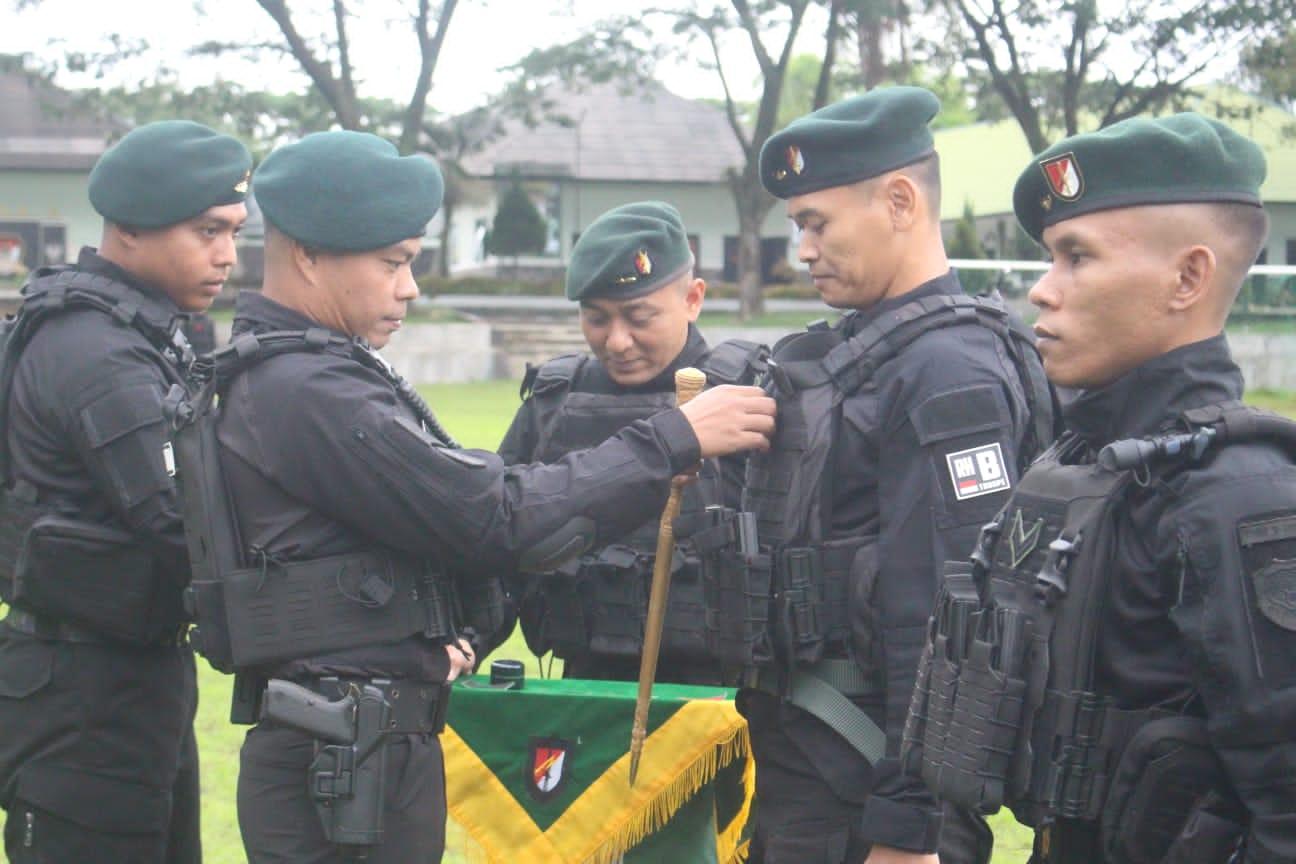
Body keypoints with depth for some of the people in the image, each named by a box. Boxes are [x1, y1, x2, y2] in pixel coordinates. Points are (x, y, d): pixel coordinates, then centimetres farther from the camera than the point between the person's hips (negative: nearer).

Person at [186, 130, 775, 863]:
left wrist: (419, 640, 14)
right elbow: (496, 515, -20)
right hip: (346, 770, -10)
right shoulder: (306, 391, -18)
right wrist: (673, 442, -16)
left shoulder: (280, 378, 15)